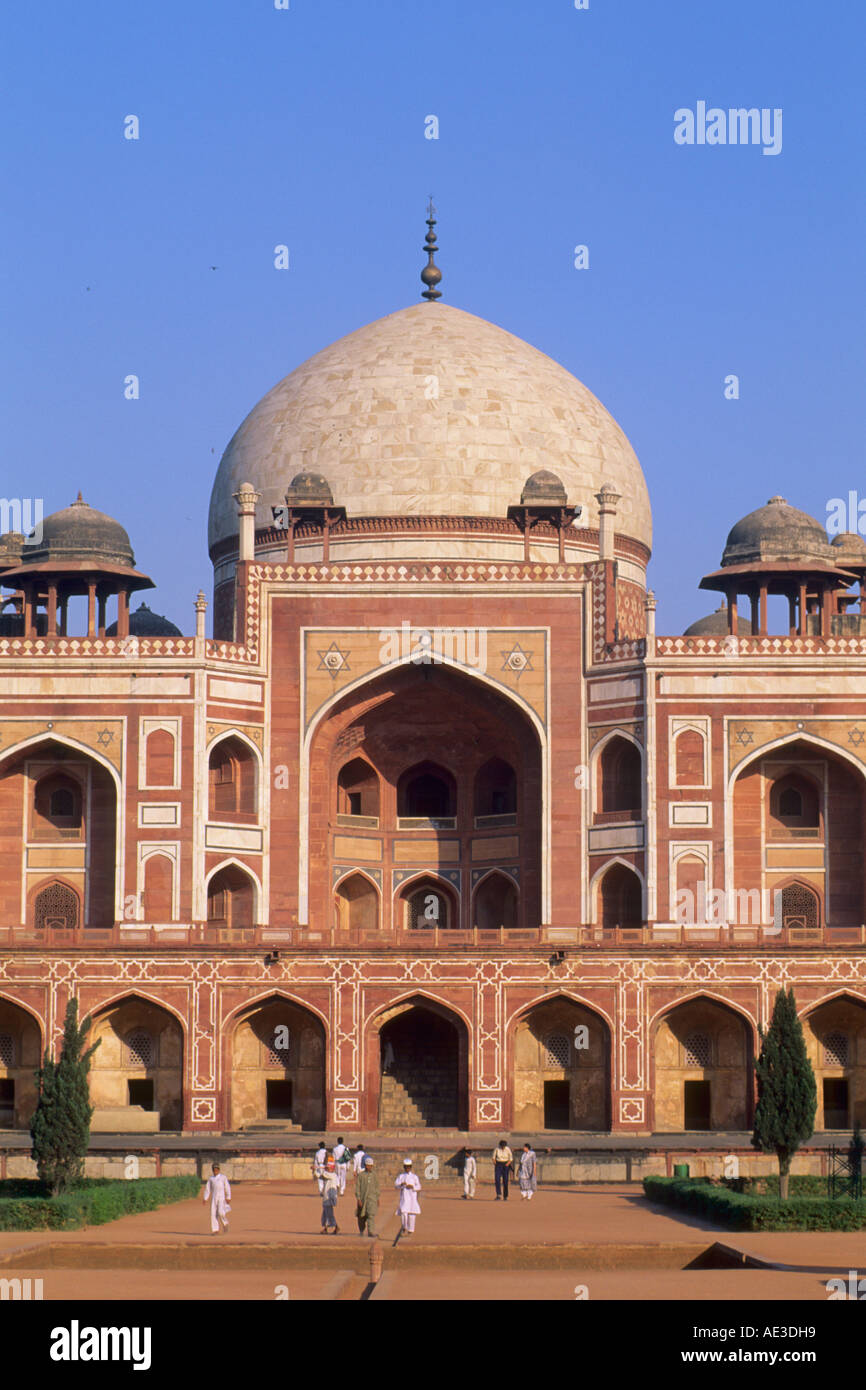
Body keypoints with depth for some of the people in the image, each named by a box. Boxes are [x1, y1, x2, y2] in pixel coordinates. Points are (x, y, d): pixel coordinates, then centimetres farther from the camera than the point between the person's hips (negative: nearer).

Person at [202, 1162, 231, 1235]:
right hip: (213, 1198, 4)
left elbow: (227, 1187, 1)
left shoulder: (223, 1177, 3)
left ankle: (225, 1223, 10)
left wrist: (228, 1197, -7)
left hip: (221, 1197, -4)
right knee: (213, 1214, -5)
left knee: (221, 1212, -19)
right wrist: (205, 1198, 4)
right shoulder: (211, 1179, 12)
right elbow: (207, 1189, 13)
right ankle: (215, 1230, 0)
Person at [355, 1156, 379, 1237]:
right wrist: (358, 1199, -10)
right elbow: (357, 1187, -2)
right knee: (362, 1216, 10)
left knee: (371, 1214, -15)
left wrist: (378, 1198, 12)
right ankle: (361, 1231, 32)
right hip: (362, 1198, 0)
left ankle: (370, 1232, -20)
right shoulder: (360, 1175, 0)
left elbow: (377, 1187, 14)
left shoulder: (374, 1175, 7)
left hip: (372, 1197, 0)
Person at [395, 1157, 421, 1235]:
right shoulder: (400, 1176, 9)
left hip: (412, 1197, 0)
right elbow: (396, 1186, 2)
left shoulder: (414, 1176, 7)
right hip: (403, 1197, 0)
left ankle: (411, 1230, 10)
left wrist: (412, 1186, -14)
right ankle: (404, 1228, 10)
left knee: (411, 1214, -2)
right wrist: (401, 1185, -19)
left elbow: (419, 1187, 5)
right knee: (403, 1213, -12)